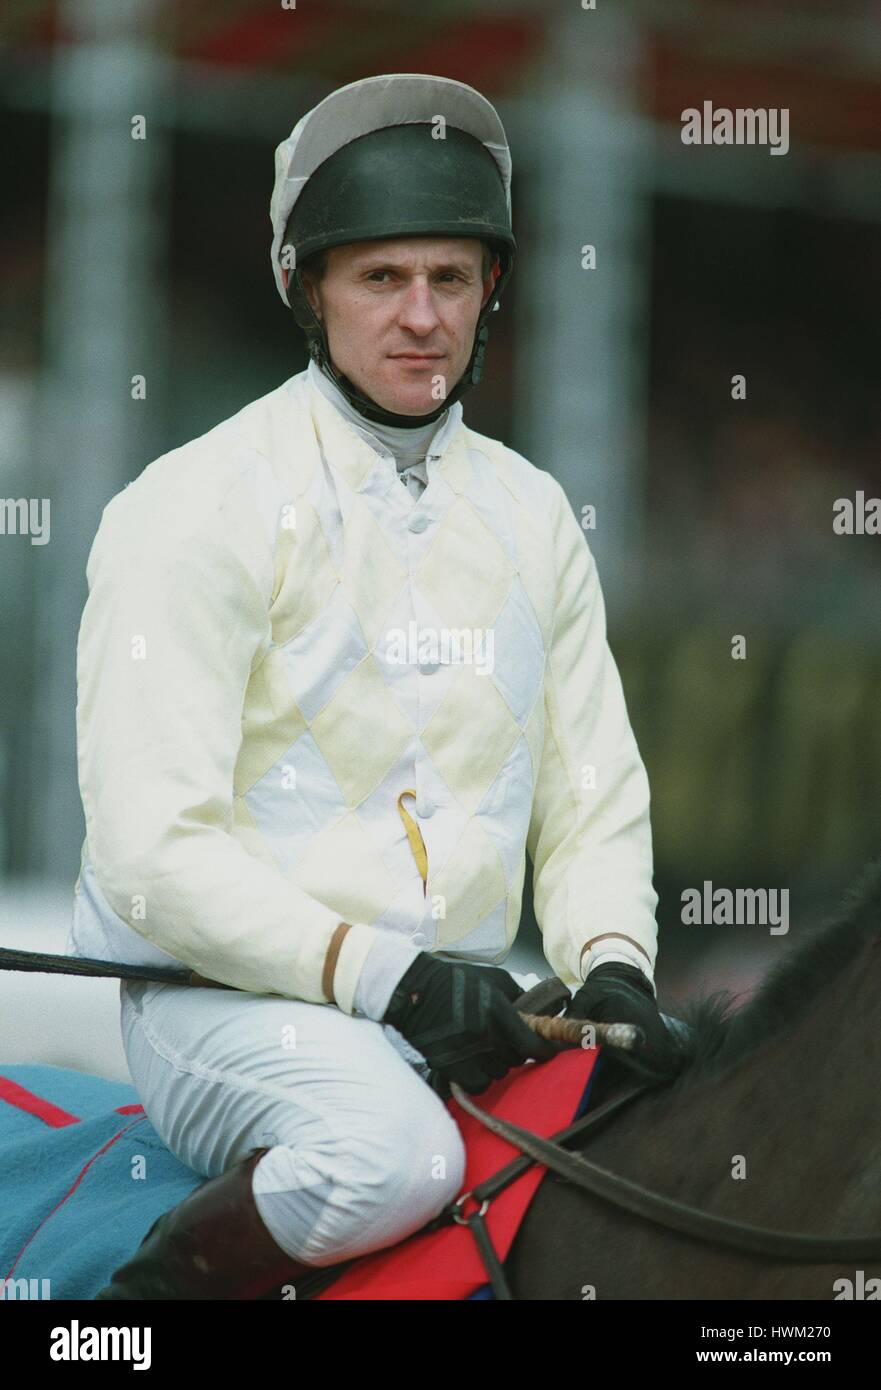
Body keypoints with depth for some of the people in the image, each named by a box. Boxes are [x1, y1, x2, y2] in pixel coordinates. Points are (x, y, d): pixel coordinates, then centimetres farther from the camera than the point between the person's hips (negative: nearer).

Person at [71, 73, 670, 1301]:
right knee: (388, 1151, -36)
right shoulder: (198, 508, -7)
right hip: (219, 997, -6)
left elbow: (594, 799, 17)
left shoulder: (534, 518, 13)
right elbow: (154, 853, -13)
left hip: (459, 1006, 6)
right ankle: (162, 1284, -10)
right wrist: (380, 976, -22)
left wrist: (610, 965, -4)